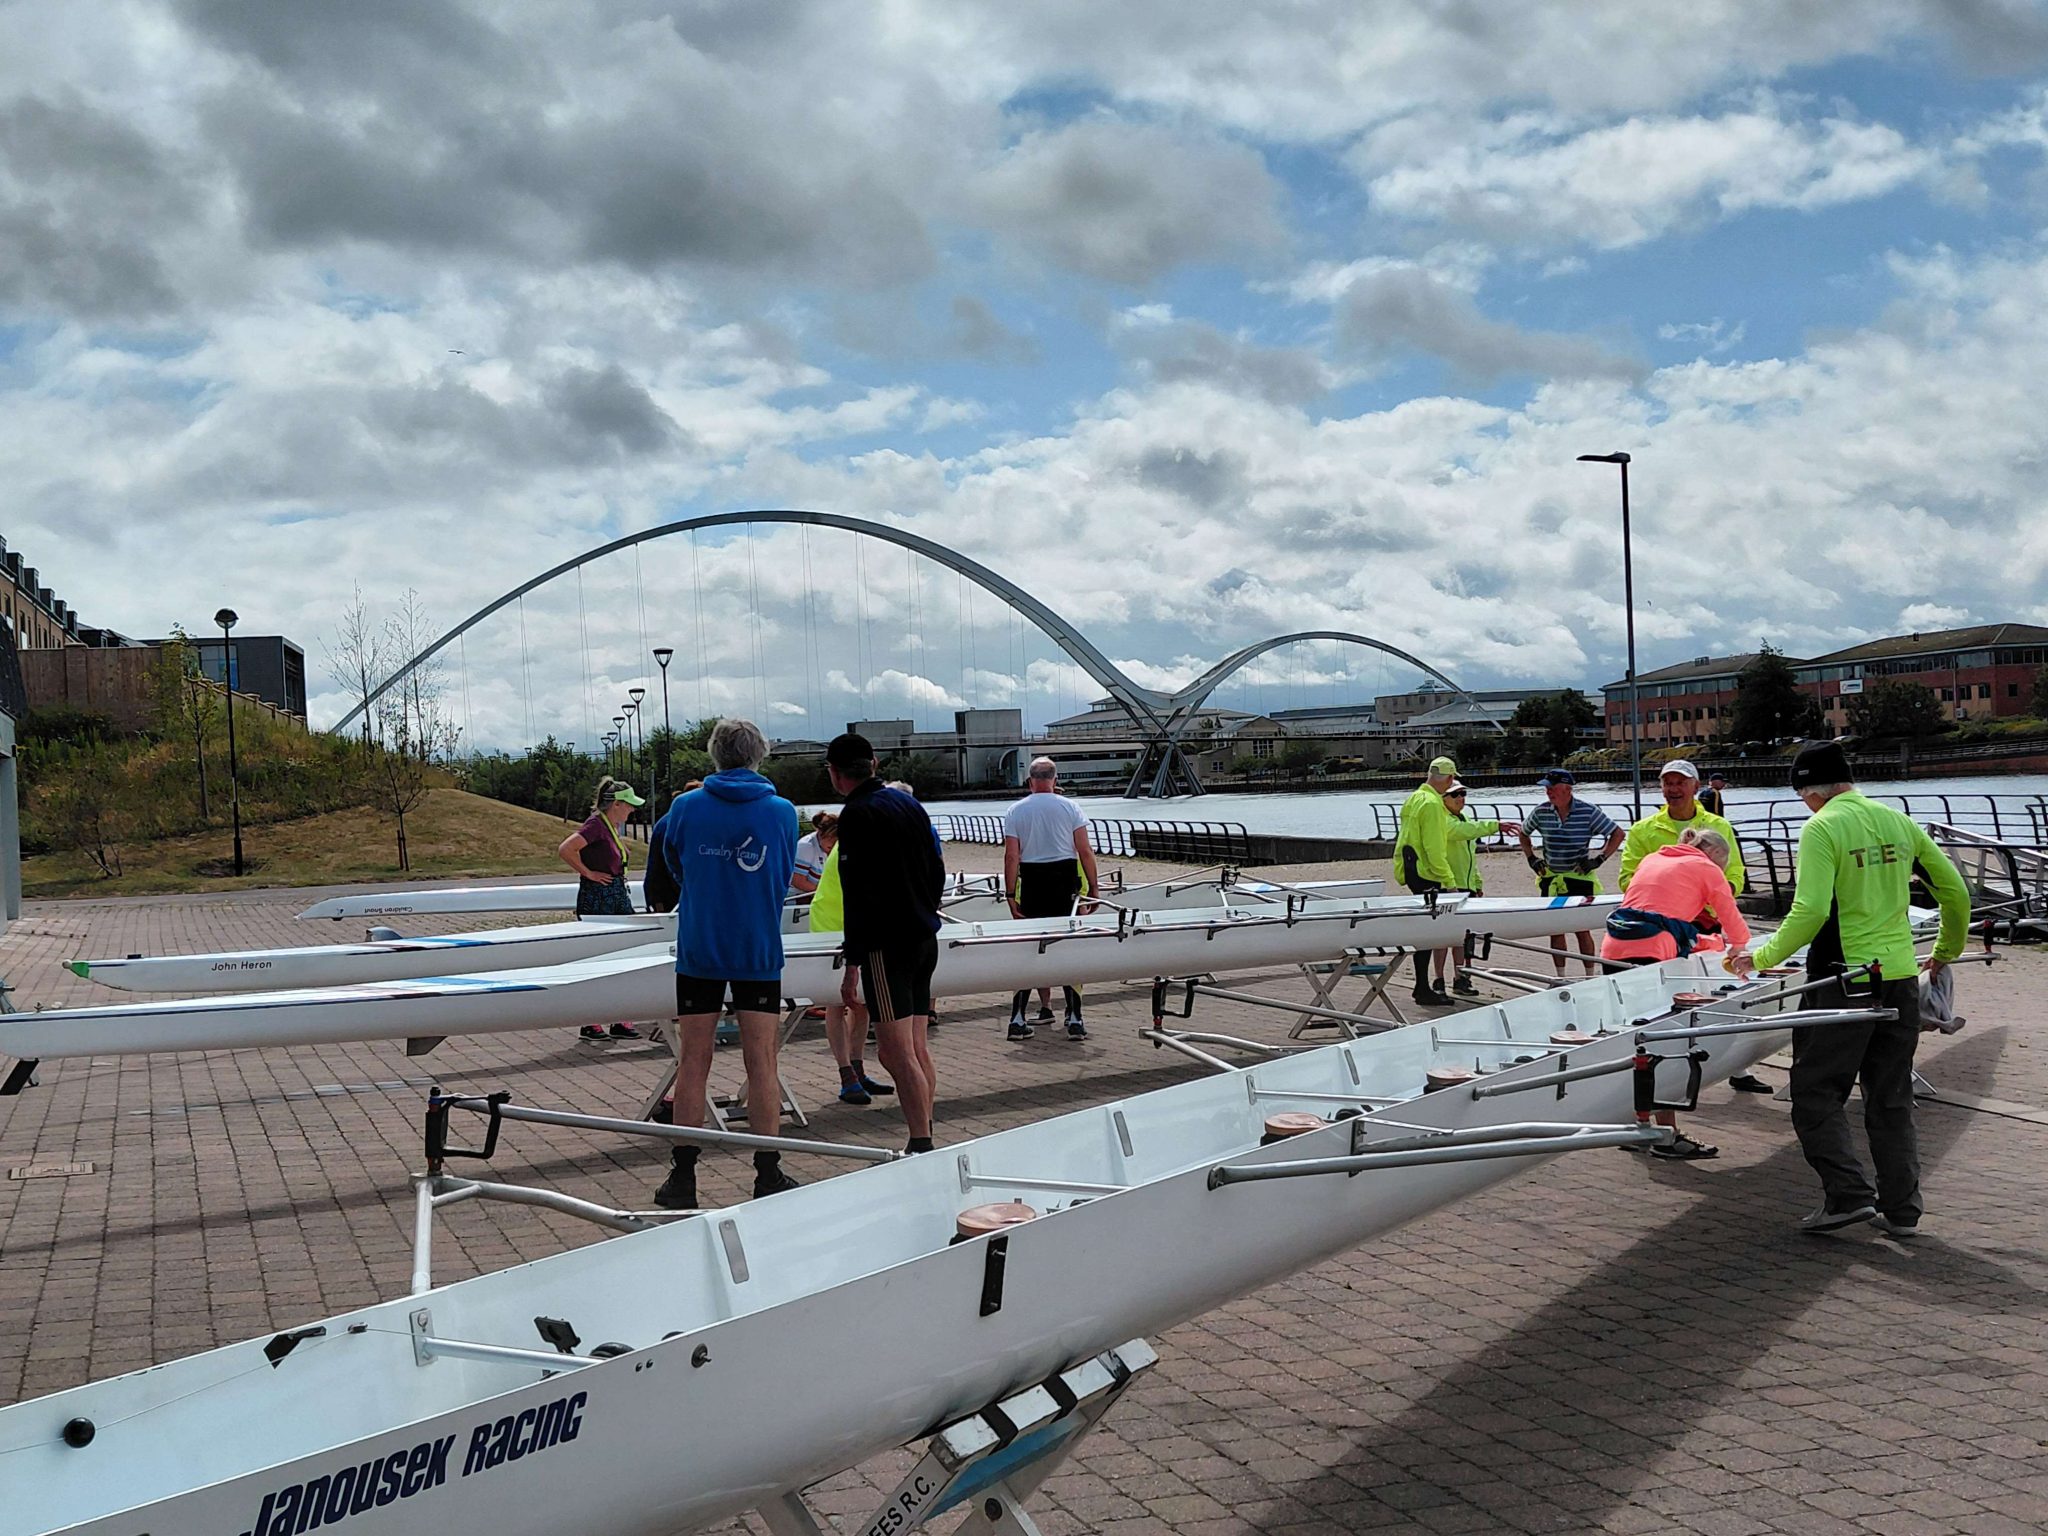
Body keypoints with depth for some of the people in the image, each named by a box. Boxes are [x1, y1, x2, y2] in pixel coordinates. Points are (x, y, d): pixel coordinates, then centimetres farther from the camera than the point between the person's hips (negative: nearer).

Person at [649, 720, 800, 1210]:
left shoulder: (685, 808, -3)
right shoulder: (782, 812, -2)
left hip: (698, 952, 0)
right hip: (760, 952, 0)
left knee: (693, 1065, 6)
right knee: (761, 1065, 5)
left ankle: (682, 1180, 10)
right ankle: (768, 1178, 9)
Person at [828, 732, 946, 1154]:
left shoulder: (857, 814, -12)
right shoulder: (908, 803, 13)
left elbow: (858, 894, -17)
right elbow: (938, 871, 18)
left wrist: (852, 960, -14)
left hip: (888, 944, -9)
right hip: (925, 939, 9)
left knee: (896, 1053, -8)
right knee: (917, 1049, 12)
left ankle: (921, 1146, -11)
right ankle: (924, 1140, 16)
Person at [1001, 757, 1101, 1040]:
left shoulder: (1015, 811, 2)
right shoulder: (1069, 807, 0)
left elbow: (1012, 856, -3)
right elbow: (1085, 851, -3)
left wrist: (1011, 895, 1)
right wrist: (1094, 888, 3)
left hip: (1031, 884, 1)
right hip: (1065, 882, -1)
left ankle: (1017, 1019, 6)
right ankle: (1074, 1019, 4)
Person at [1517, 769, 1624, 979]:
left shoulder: (1588, 811, -10)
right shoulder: (1541, 812, -1)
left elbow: (1617, 834, -4)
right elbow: (1524, 834, 18)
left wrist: (1599, 859, -10)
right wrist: (1532, 859, 8)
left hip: (1579, 877, -3)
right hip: (1550, 879, 3)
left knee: (1582, 929, -4)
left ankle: (1591, 975, 8)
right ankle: (1560, 977, 16)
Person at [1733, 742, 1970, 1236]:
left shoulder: (1821, 829, -10)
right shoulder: (1899, 822, 9)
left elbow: (1811, 912, -21)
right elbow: (1955, 892, 15)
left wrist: (1765, 957, -10)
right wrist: (1947, 951, 29)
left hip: (1845, 981, -6)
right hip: (1901, 977, 7)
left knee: (1815, 1093, 4)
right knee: (1891, 1100, 14)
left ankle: (1849, 1194, -4)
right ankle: (1901, 1210, 16)